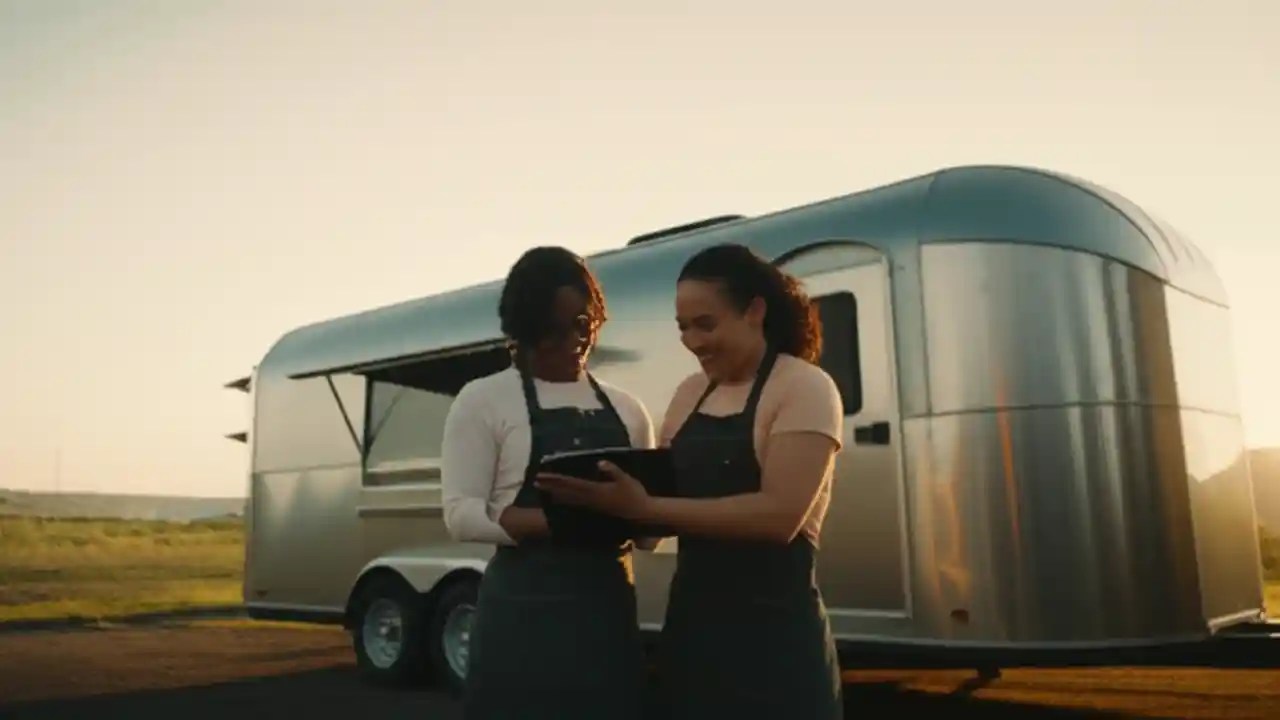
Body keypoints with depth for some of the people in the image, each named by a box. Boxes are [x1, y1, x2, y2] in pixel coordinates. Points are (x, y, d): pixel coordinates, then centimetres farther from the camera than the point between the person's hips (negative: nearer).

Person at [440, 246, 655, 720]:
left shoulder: (626, 409, 13)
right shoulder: (483, 400, 1)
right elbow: (460, 513, -8)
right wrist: (558, 520, -23)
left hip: (610, 611, 4)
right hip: (525, 613, -4)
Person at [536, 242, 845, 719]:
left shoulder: (804, 388, -10)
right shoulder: (690, 393, 10)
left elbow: (780, 514, -22)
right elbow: (665, 487, 11)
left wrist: (643, 509, -26)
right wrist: (612, 496, -10)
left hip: (773, 635, -6)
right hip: (692, 622, 6)